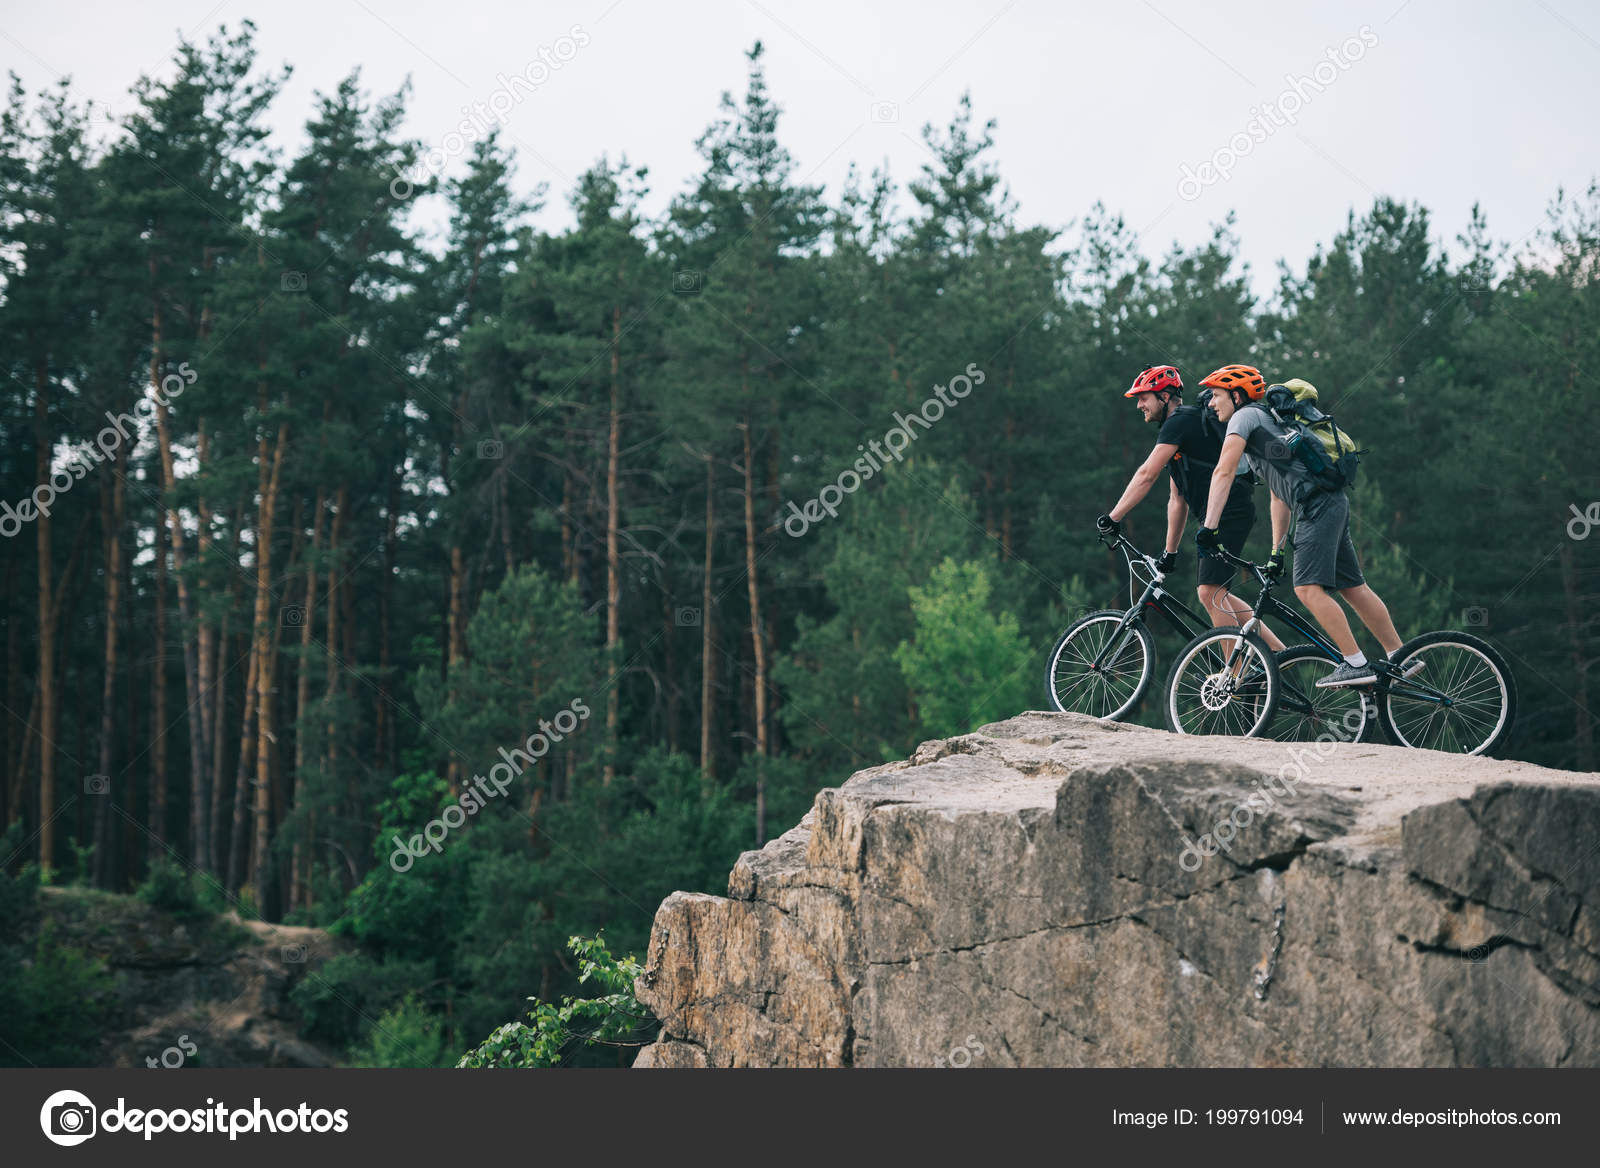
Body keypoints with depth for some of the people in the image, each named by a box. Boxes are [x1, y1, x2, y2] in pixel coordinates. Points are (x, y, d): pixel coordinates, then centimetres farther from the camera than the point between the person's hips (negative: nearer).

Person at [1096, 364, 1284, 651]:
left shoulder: (1181, 421, -8)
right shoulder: (1174, 428, 23)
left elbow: (1147, 475, -17)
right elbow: (1177, 499, 24)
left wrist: (1113, 517, -16)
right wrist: (1170, 552, 22)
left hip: (1229, 513, -10)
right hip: (1217, 517, 10)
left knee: (1210, 592, -14)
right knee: (1214, 594, 10)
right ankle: (1278, 651, 12)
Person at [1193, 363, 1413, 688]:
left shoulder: (1245, 416, 0)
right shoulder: (1267, 421, 30)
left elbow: (1224, 472, -14)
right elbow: (1279, 495, 29)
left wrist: (1209, 526, -19)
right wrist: (1277, 551, 26)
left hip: (1318, 504, -10)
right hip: (1334, 502, 10)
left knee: (1308, 588, -15)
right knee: (1353, 588, 13)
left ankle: (1357, 664, -16)